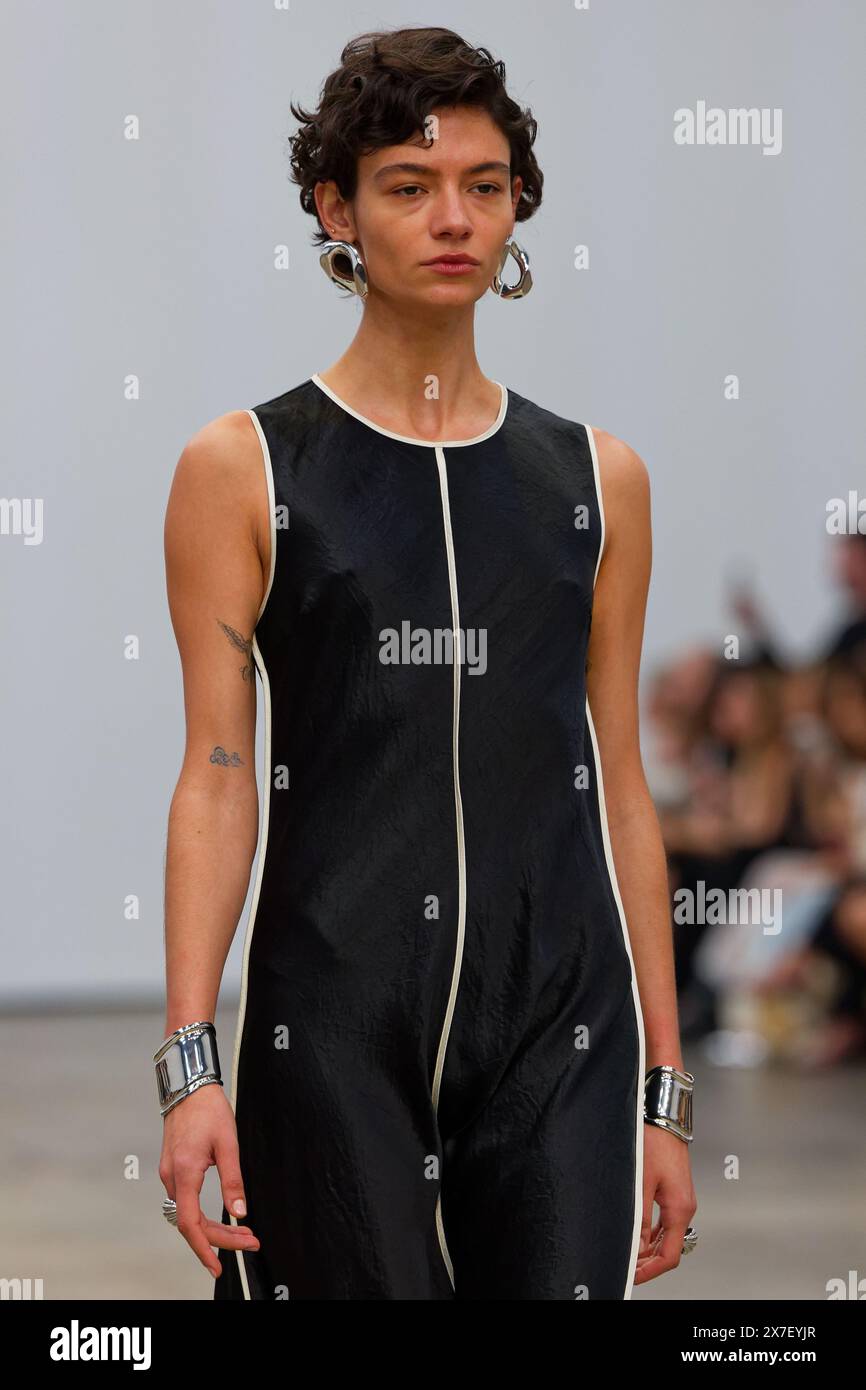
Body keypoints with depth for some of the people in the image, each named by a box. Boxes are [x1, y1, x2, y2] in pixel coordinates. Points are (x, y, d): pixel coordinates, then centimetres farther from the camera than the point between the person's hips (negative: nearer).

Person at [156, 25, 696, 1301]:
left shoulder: (596, 478, 12)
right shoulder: (244, 469, 4)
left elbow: (620, 787, 13)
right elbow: (217, 776, 0)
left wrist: (665, 1088, 10)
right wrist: (190, 1063, -9)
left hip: (563, 1020, 2)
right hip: (333, 1020, -2)